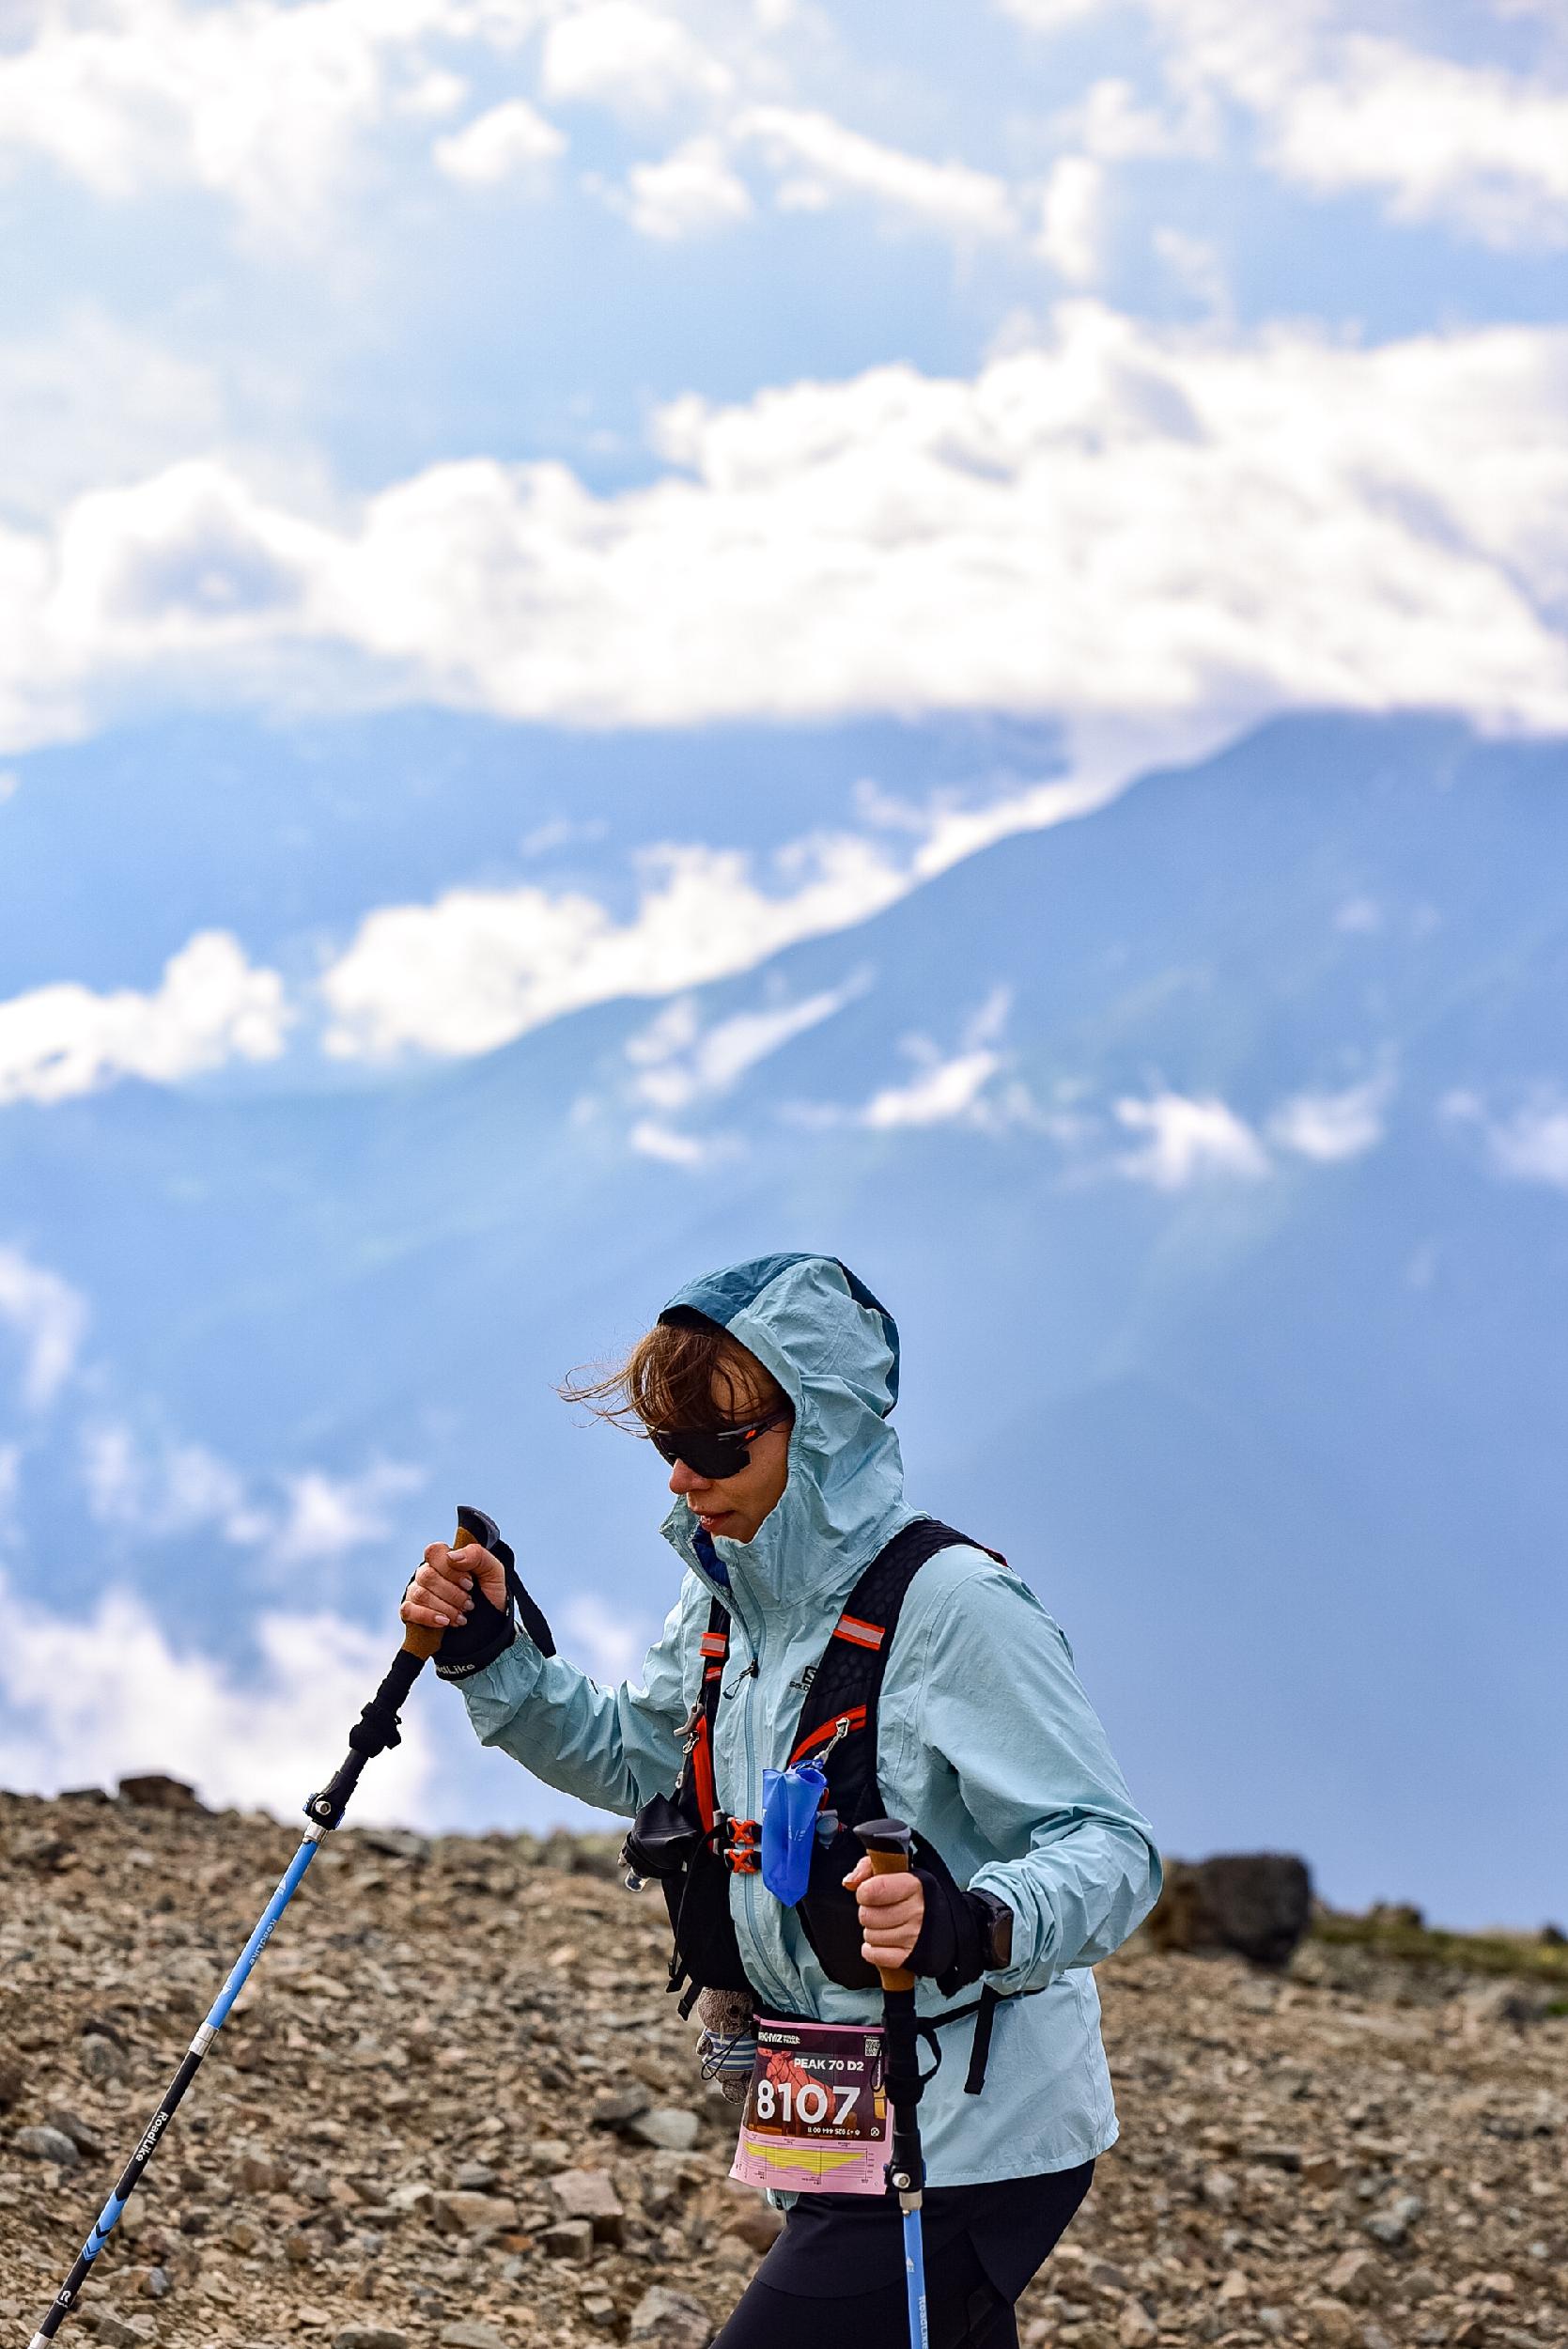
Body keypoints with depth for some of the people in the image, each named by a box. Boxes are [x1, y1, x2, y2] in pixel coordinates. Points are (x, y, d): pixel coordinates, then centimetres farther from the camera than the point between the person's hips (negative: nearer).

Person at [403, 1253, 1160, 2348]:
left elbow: (1112, 1850, -22)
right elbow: (633, 1758, 24)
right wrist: (494, 1655, 8)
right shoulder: (729, 1596, 6)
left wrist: (971, 1927, -42)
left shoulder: (955, 1604, -19)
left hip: (972, 2137, -8)